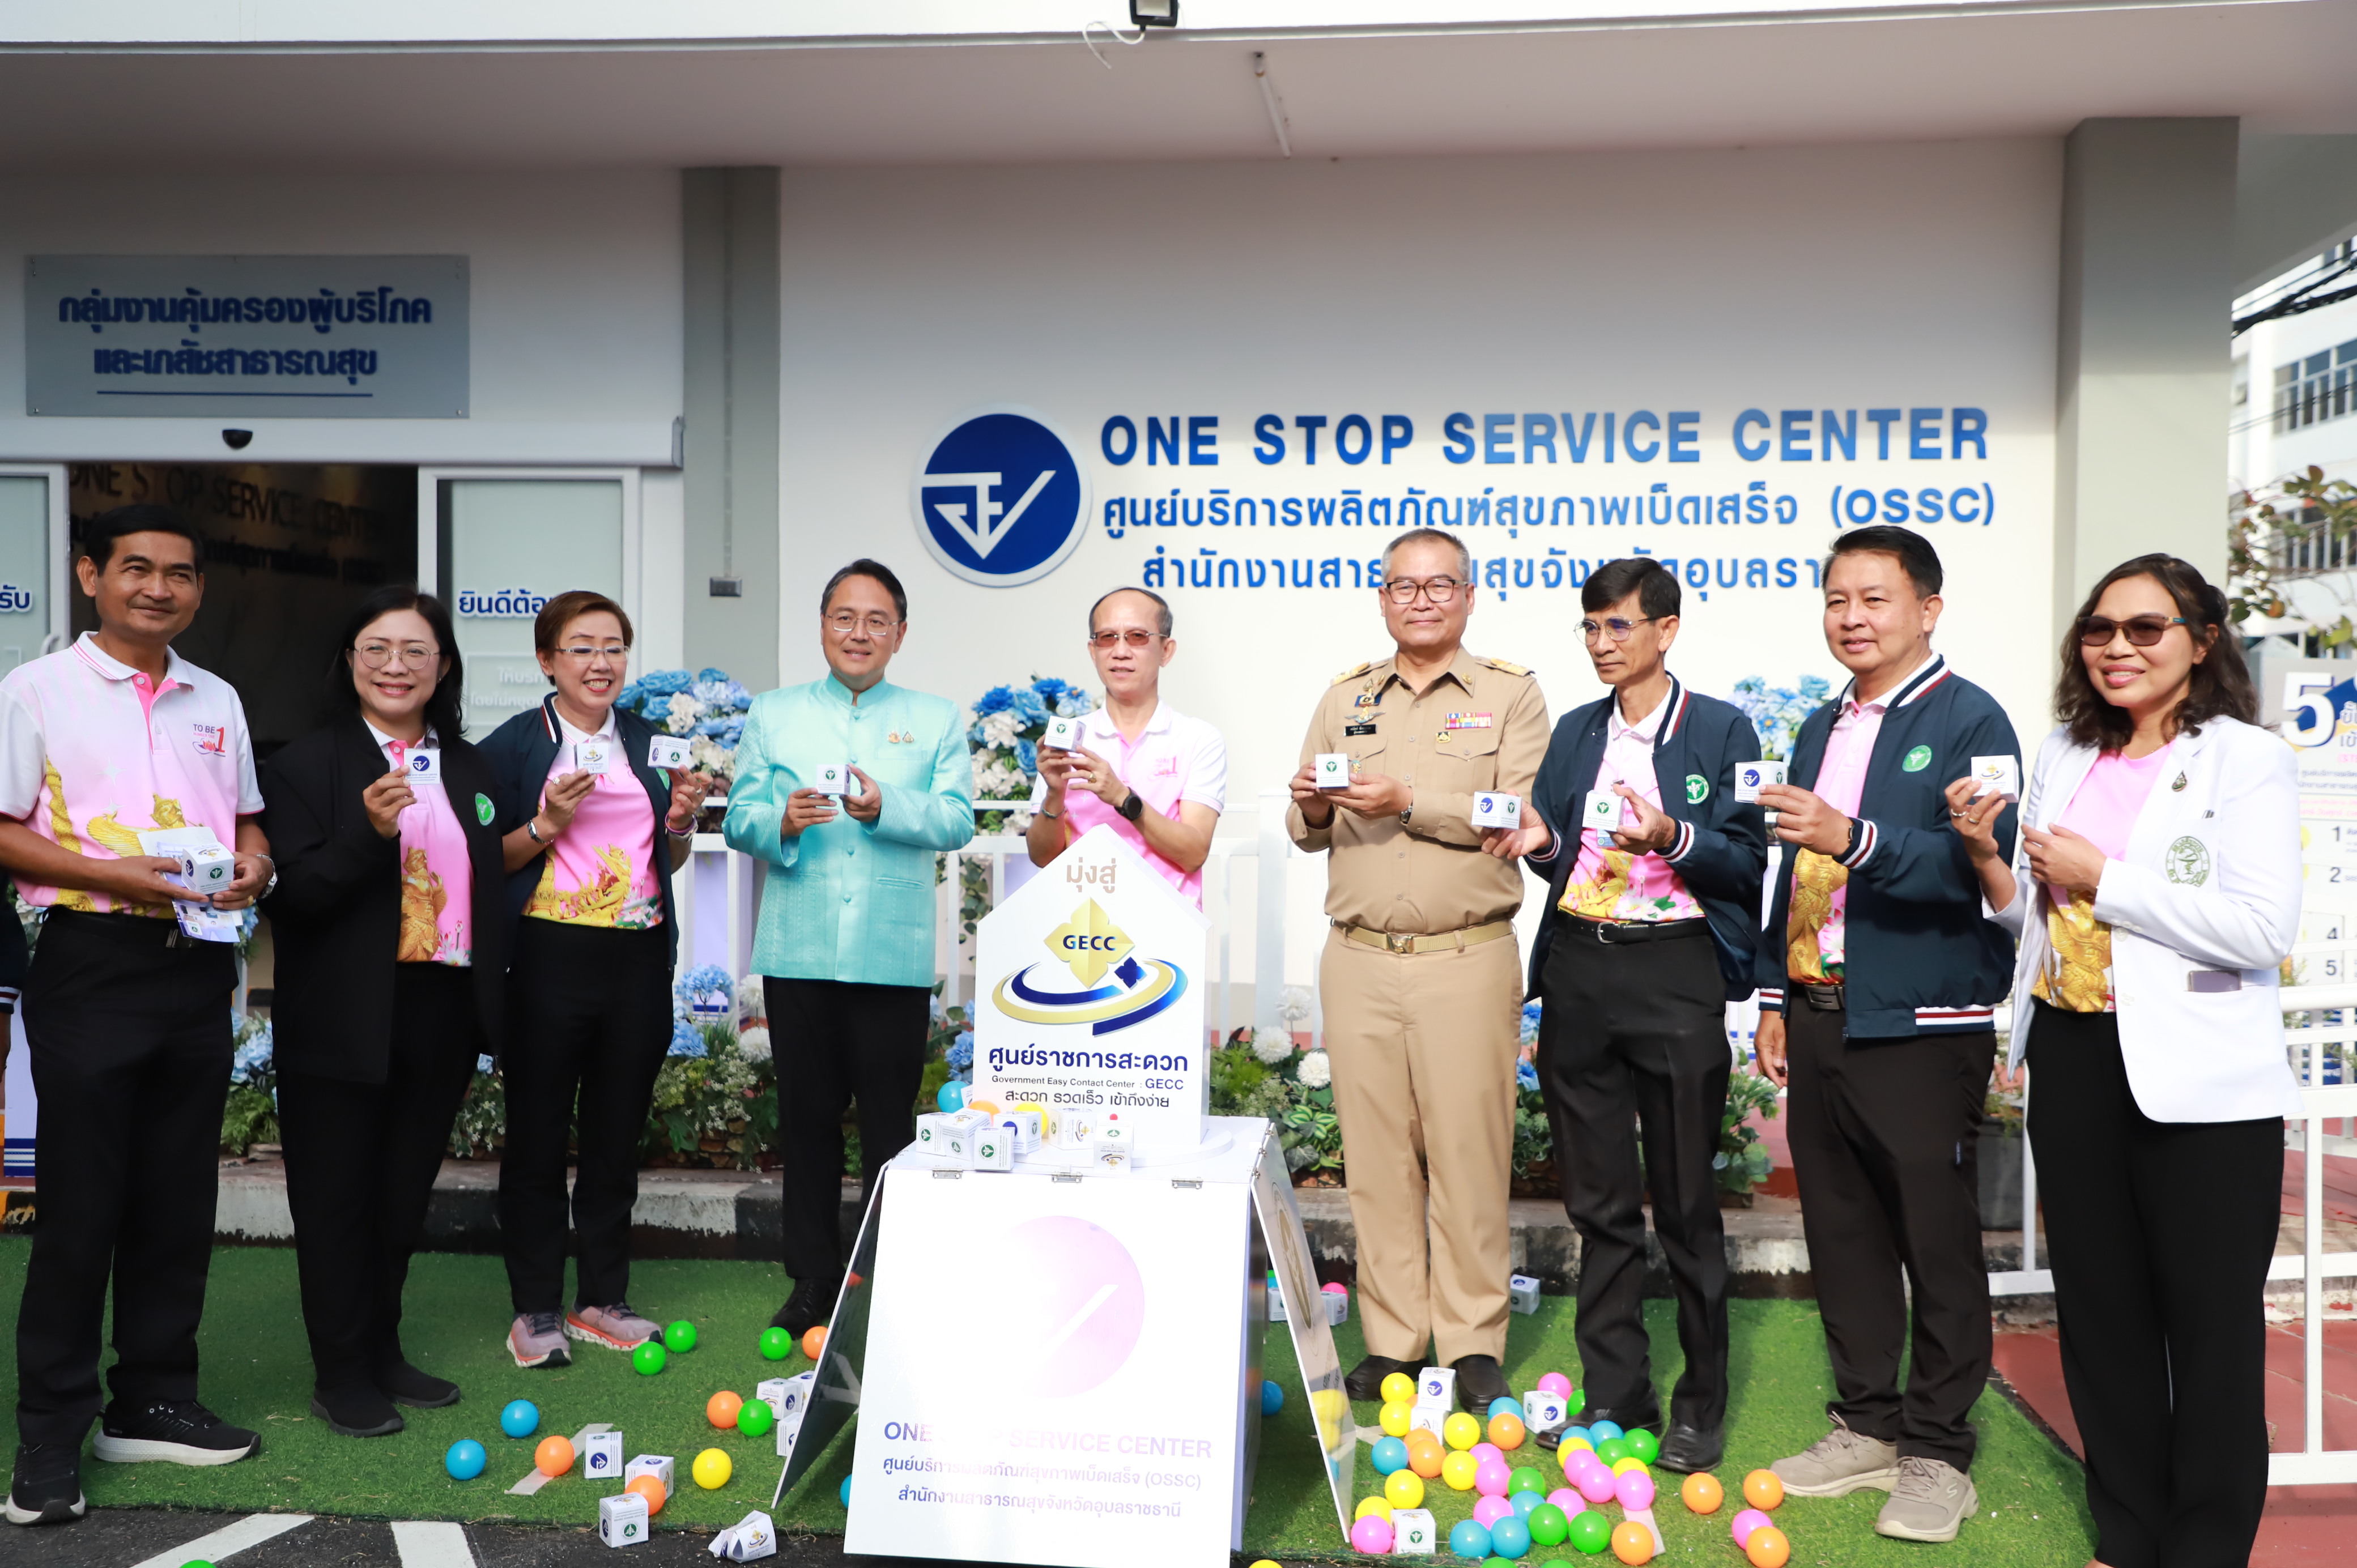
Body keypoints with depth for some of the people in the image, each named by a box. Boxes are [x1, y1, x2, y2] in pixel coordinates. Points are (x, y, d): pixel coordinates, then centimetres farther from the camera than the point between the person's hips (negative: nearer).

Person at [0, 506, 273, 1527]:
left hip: (198, 968, 5)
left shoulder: (217, 701, 13)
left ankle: (152, 1402, 24)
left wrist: (254, 865, -2)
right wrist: (114, 874, -19)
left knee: (180, 1198, 11)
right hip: (92, 962, -5)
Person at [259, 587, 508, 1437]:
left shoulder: (469, 770, 11)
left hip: (442, 1016, 5)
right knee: (338, 1198, 5)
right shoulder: (308, 763, -5)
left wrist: (492, 1005, 9)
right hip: (346, 1023, -5)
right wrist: (370, 833, -28)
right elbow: (291, 896, -13)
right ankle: (340, 1375, 17)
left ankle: (382, 1353, 29)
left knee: (405, 1194, 15)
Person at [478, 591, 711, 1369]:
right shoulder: (513, 745, -2)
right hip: (549, 958, -4)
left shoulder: (648, 741, 11)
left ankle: (603, 1299, 22)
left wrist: (681, 818, -1)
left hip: (638, 955, 4)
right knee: (538, 1137, 3)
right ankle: (536, 1309, 16)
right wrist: (546, 826, -18)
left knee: (617, 1132, 11)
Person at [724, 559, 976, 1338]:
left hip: (893, 957, -1)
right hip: (798, 952, 2)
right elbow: (739, 819, 5)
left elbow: (956, 820, -4)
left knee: (891, 1121, 2)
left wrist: (884, 807, -22)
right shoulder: (773, 714, 13)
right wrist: (783, 821, -17)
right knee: (807, 1118, 9)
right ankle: (813, 1280, 22)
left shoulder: (937, 720, 10)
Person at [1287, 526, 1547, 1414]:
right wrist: (1314, 809, -8)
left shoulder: (1510, 694, 5)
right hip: (1359, 961, 3)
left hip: (1468, 960, -3)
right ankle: (1391, 1342, 17)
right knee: (1376, 1155, 6)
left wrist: (1408, 802, -16)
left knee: (1467, 1151, 0)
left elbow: (1518, 817, -9)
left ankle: (1473, 1346, 13)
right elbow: (1308, 836, 14)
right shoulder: (1346, 700, 16)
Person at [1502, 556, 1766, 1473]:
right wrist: (1540, 843, -6)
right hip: (1577, 968, 4)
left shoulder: (1720, 729, 2)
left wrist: (1673, 838, -19)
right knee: (1599, 1200, 9)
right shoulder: (1575, 733, 16)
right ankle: (1614, 1400, 21)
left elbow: (1747, 862, -3)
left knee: (1685, 1201, 3)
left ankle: (1700, 1406, 18)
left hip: (1673, 971, -4)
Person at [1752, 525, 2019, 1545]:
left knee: (1937, 1241, 2)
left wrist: (1857, 841, -32)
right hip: (1821, 1019, 7)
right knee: (1841, 1231, 12)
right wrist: (1776, 998, 17)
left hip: (1921, 1029, -7)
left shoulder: (1968, 721, -6)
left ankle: (1936, 1453, 15)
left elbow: (1983, 865, -19)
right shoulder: (1822, 729, 17)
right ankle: (1866, 1425, 26)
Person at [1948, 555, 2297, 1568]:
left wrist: (2103, 878, -16)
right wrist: (1988, 856, -2)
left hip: (2197, 1078, -5)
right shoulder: (2064, 758, 10)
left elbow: (2263, 927, -19)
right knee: (2099, 1307, 14)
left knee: (2209, 1323, 6)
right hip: (2074, 1059, 6)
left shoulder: (2245, 760, -7)